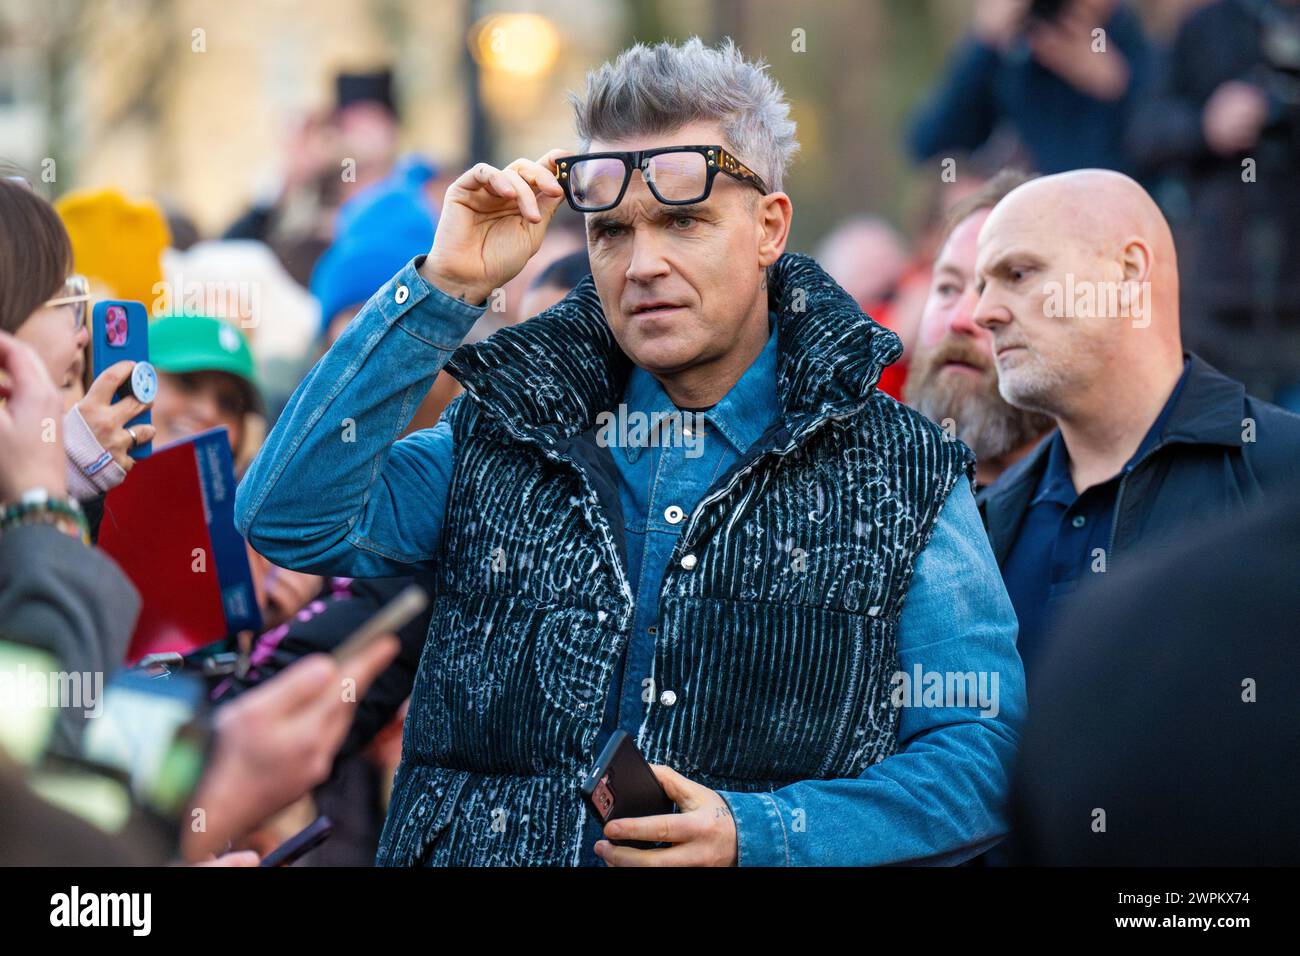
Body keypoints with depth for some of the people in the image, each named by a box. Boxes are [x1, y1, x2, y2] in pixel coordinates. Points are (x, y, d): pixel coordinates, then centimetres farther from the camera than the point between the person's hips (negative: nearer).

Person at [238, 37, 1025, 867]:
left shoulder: (903, 480, 7)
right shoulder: (503, 441, 14)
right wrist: (447, 286, 0)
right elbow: (291, 518, 1)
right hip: (482, 847, 4)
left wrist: (757, 834, -12)